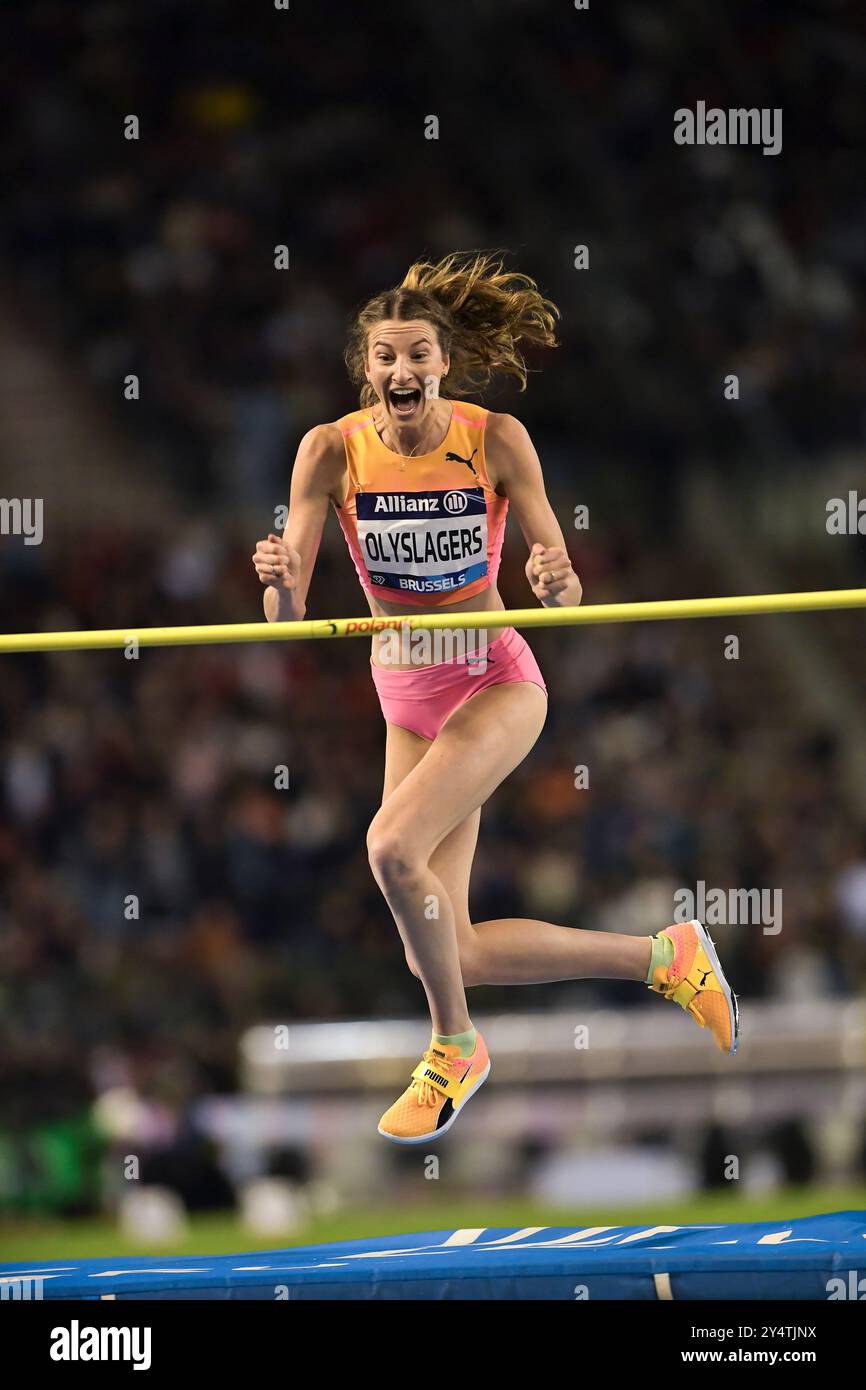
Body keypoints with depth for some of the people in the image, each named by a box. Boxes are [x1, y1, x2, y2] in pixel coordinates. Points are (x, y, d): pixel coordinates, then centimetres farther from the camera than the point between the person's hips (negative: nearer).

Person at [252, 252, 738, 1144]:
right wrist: (280, 581, -37)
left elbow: (560, 593, -10)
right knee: (445, 956, 1)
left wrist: (556, 583, -33)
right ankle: (663, 957, 21)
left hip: (495, 681, -4)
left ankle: (455, 1049, -6)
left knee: (393, 845, -30)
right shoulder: (333, 451, -10)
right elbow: (287, 615, -14)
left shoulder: (495, 440, -13)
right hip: (407, 696, 4)